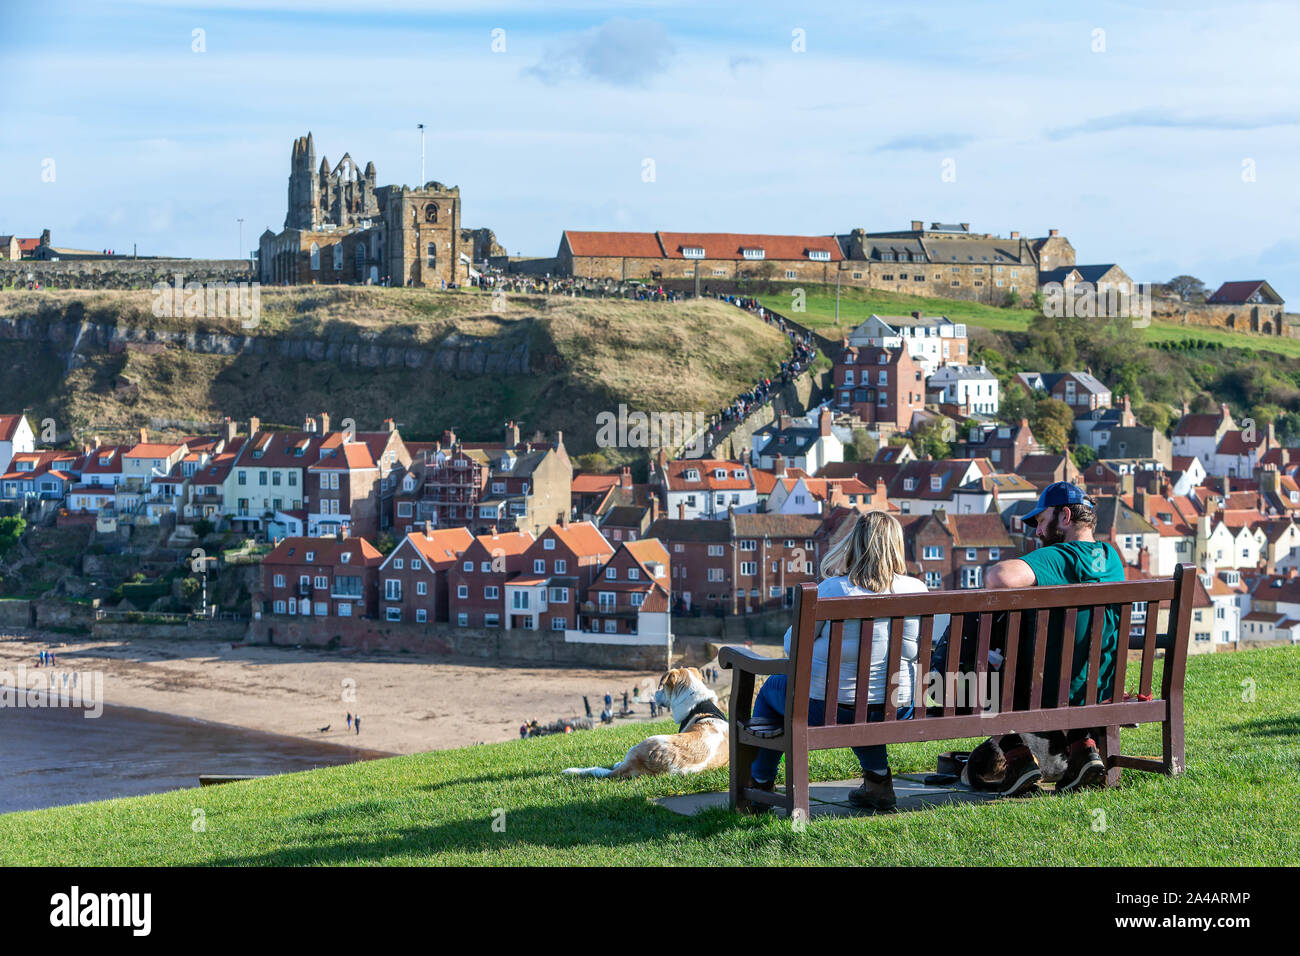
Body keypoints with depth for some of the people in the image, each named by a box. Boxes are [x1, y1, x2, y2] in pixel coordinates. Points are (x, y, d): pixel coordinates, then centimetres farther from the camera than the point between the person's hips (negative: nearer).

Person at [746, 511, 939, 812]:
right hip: (897, 713, 4)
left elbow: (792, 646, -6)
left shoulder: (833, 589, -16)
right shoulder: (917, 590, -7)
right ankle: (877, 778, 35)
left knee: (771, 689, 28)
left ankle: (760, 784, 37)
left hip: (830, 709, -3)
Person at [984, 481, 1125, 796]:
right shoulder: (1111, 558, 5)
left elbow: (1000, 577, -39)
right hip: (1102, 693, 6)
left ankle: (1017, 754, 6)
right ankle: (1082, 745, 16)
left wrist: (995, 575, -14)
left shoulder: (1058, 558, -21)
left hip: (1053, 695, -6)